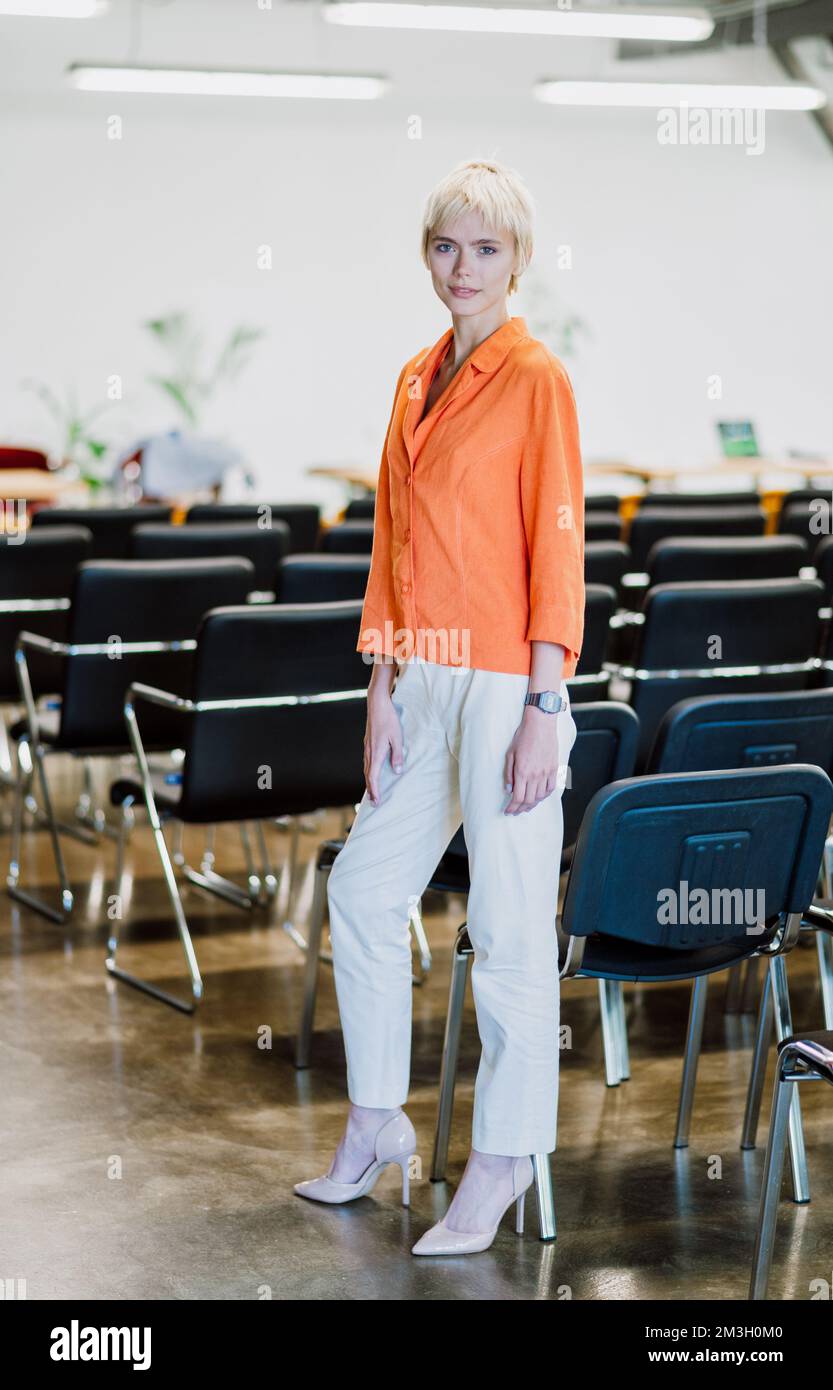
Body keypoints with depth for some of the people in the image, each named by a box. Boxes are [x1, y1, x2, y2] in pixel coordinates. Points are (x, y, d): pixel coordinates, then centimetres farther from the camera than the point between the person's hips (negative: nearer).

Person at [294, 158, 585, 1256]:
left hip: (507, 682, -8)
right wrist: (382, 688, 9)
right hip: (427, 681, 8)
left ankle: (501, 1167, 12)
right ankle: (377, 1126, 29)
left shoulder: (537, 379, -9)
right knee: (365, 891, 13)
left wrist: (543, 710, -16)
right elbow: (392, 545, 14)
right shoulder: (417, 380, 13)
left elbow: (557, 547, -13)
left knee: (509, 928, 0)